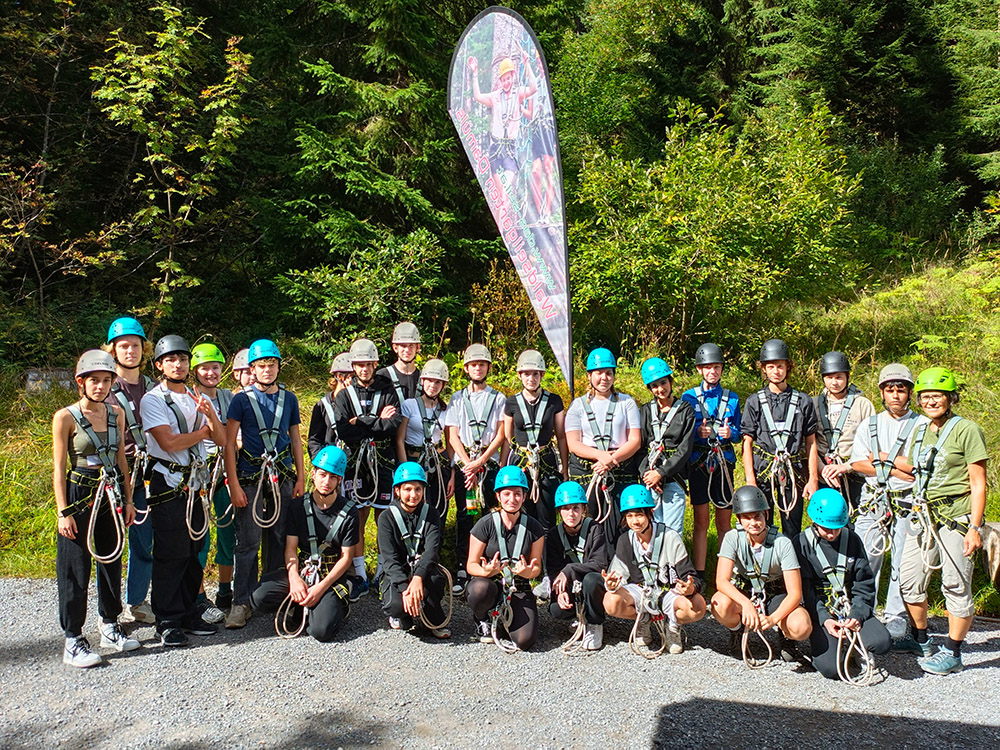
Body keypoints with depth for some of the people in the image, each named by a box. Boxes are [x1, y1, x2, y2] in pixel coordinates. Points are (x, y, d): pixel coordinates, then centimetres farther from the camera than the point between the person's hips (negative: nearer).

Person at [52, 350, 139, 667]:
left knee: (111, 560, 13)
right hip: (79, 496, -5)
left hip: (112, 495, 5)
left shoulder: (116, 413, 5)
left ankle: (110, 627, 27)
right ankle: (73, 640, 9)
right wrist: (63, 512, -10)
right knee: (76, 569, 0)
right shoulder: (65, 417, -9)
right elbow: (59, 469, -7)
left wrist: (128, 499, 10)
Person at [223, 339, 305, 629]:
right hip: (250, 478, -3)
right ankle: (241, 602, 4)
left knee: (279, 538, 7)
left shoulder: (289, 398, 10)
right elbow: (230, 443, -2)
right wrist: (233, 485, -8)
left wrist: (301, 478, 10)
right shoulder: (242, 399, 0)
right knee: (248, 542, -4)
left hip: (283, 478, 3)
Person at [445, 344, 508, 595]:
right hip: (463, 463, 1)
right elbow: (453, 435, 5)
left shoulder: (498, 399, 9)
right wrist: (468, 463, -9)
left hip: (491, 463, -1)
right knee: (464, 516, -2)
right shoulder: (457, 399, 12)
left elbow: (501, 435, 1)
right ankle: (461, 572, 1)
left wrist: (480, 462, -10)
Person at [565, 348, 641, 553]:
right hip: (585, 472, 1)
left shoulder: (627, 402, 11)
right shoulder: (578, 405, 12)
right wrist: (600, 454, -15)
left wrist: (611, 459, -13)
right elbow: (573, 444, 2)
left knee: (617, 526, -8)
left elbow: (635, 441, 3)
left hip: (621, 472, 0)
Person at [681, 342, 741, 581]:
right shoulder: (689, 397, 5)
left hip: (724, 463, 2)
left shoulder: (731, 398, 10)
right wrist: (698, 432, -16)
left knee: (724, 521, 5)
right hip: (698, 462, -1)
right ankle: (699, 574, 6)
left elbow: (738, 435, 11)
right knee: (701, 520, 0)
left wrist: (730, 432, -11)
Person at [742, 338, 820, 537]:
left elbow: (811, 444, 9)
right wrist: (750, 480, -5)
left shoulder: (803, 401, 7)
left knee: (793, 529, 4)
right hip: (763, 469, -1)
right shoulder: (754, 401, 5)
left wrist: (813, 479, 3)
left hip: (793, 471, 1)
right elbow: (747, 443, 3)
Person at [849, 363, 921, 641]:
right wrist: (898, 469, -8)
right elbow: (857, 463, 0)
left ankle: (897, 622, 13)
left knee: (902, 565, 2)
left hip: (907, 504, -2)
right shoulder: (869, 426, 13)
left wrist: (883, 460, -6)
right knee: (864, 561, -2)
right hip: (873, 502, 2)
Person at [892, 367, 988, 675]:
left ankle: (952, 653, 12)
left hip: (956, 517, -7)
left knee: (956, 585, 0)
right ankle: (921, 641, 27)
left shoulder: (966, 430, -8)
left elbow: (978, 484, -10)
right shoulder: (920, 429, 12)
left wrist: (974, 527, -15)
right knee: (910, 579, 10)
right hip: (923, 516, 7)